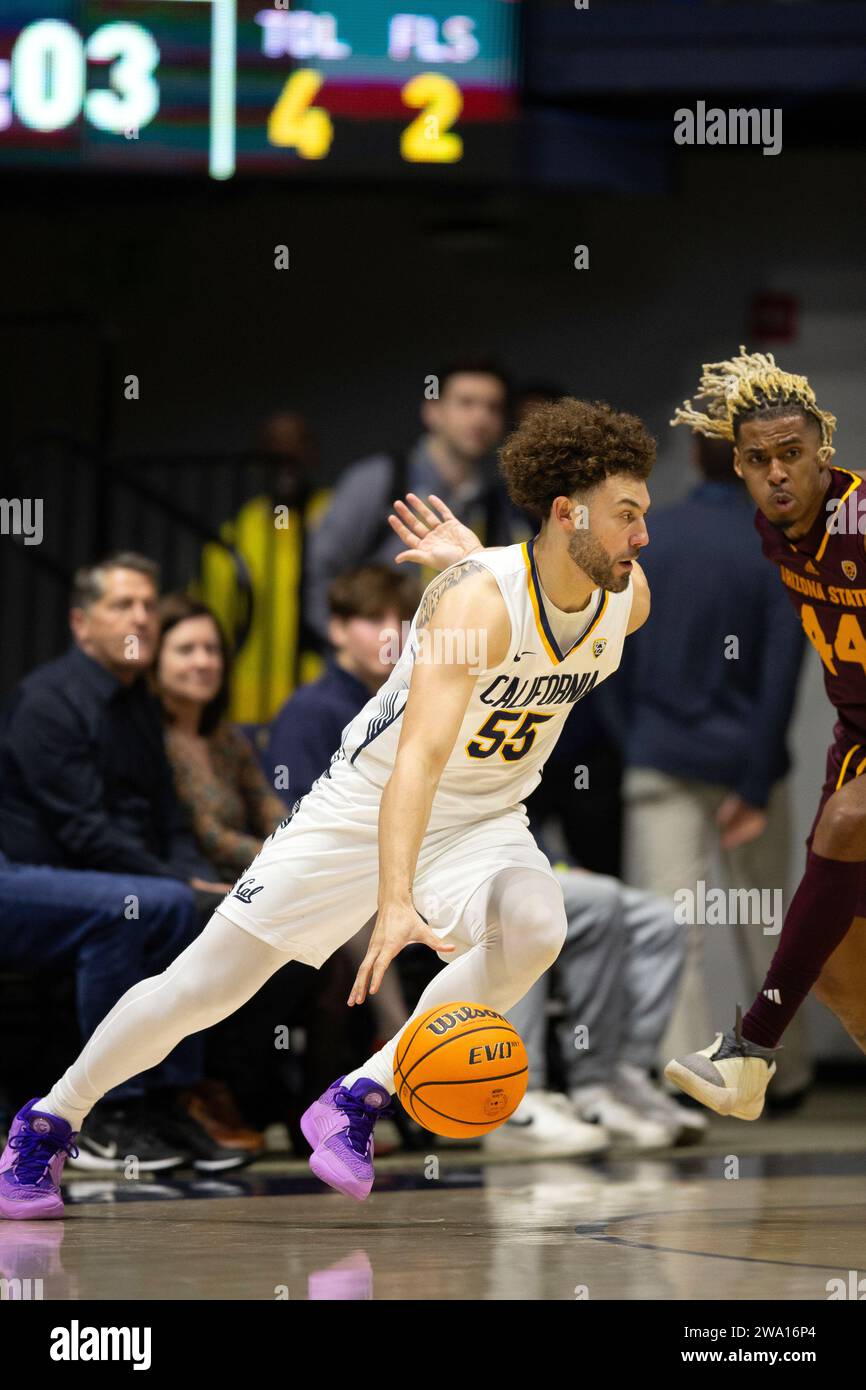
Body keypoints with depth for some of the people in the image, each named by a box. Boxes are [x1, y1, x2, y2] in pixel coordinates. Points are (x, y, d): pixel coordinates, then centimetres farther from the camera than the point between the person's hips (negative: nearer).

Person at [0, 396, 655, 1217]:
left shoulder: (630, 596, -10)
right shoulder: (481, 600, -31)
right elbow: (419, 755, -43)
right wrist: (396, 904, -53)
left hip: (483, 820, 5)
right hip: (369, 803, -5)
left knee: (534, 929, -30)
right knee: (204, 985, -1)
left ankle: (355, 1104, -15)